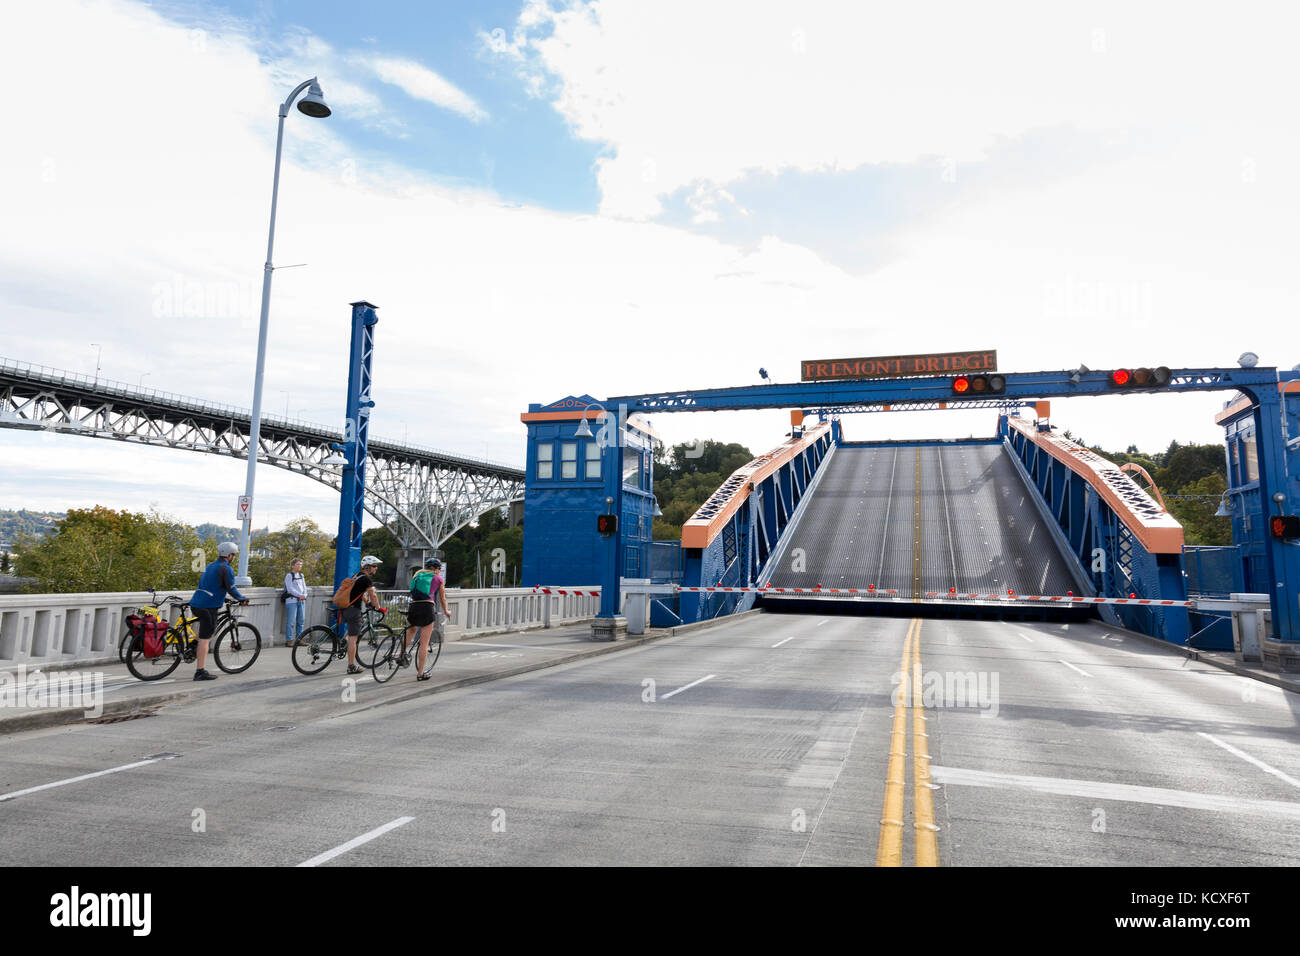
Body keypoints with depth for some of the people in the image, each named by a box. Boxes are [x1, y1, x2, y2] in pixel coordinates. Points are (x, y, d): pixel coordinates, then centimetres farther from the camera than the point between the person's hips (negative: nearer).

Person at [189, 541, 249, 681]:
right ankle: (200, 672, -6)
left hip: (197, 604, 9)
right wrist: (242, 599, 2)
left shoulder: (210, 566, 19)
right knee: (205, 638, -7)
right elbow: (231, 589, -13)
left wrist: (222, 598, 35)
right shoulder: (225, 568, -9)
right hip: (208, 606, -9)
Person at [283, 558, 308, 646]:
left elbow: (304, 587, 13)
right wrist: (300, 595, -16)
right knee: (291, 621, -8)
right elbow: (290, 589, -11)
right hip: (292, 600, -6)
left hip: (301, 601, 7)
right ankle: (289, 641, -4)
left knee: (301, 621, 8)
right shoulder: (289, 575, -3)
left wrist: (304, 595, -6)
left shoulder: (301, 575, 17)